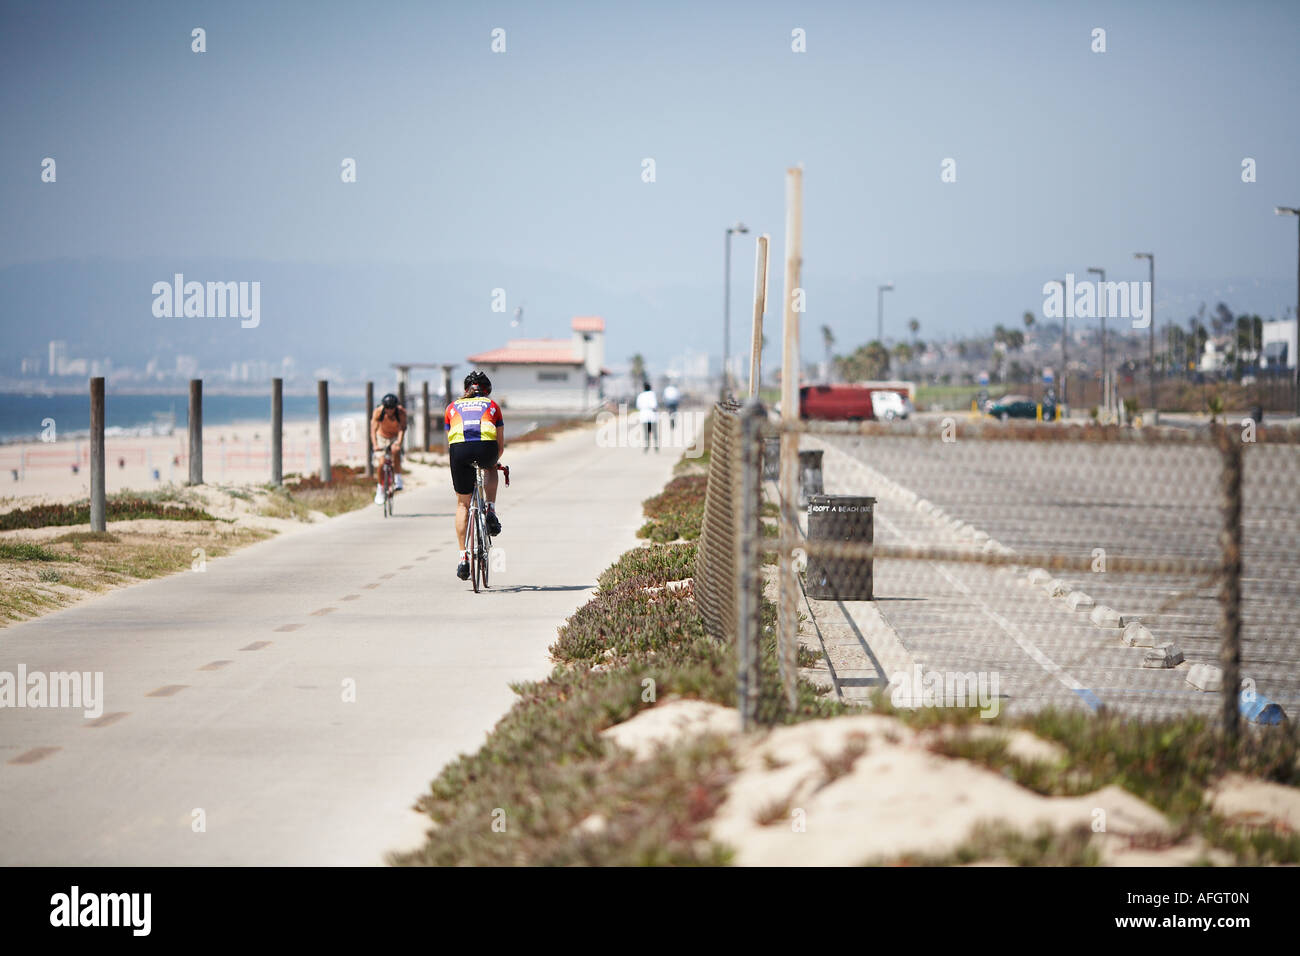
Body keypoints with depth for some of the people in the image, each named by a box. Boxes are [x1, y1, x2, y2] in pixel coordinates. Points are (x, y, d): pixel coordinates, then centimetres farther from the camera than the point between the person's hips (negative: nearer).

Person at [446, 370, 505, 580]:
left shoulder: (453, 407, 30)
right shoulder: (492, 406, 28)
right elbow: (501, 443, 30)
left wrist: (456, 460, 45)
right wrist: (494, 461, 49)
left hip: (459, 449, 0)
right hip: (486, 448, 0)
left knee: (462, 504, 15)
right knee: (491, 468, 39)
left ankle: (463, 557, 11)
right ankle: (491, 511, 20)